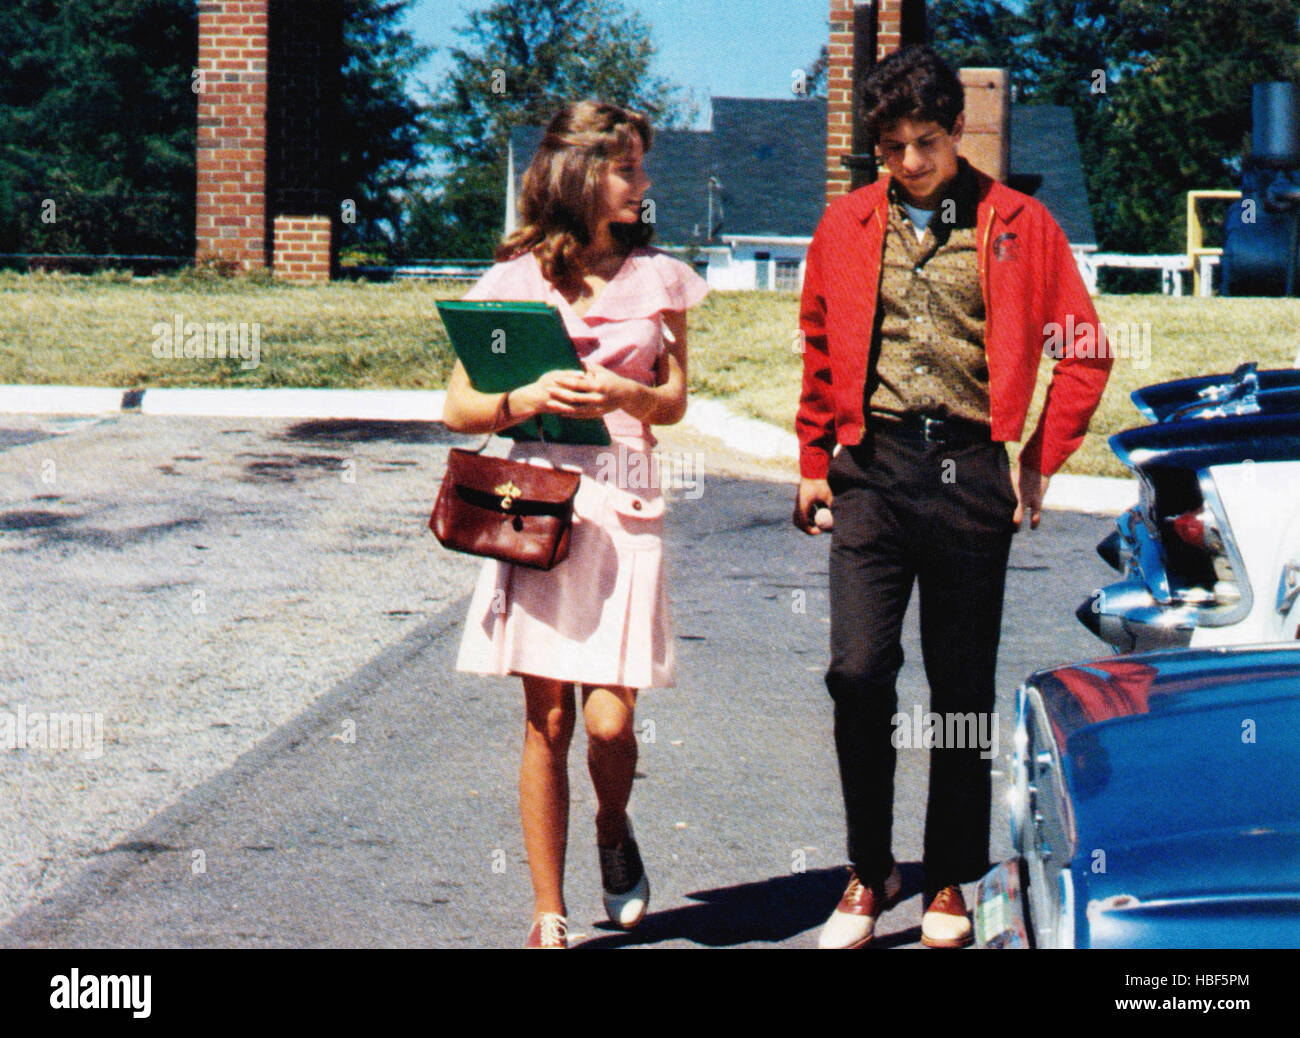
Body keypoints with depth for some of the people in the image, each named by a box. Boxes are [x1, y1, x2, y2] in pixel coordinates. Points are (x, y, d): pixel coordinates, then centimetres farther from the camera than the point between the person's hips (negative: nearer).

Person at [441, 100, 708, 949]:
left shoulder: (659, 278, 9)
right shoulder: (516, 279, 5)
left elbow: (673, 403, 10)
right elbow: (459, 409, 5)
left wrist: (621, 394, -11)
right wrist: (526, 400, -15)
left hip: (625, 507, 1)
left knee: (609, 719, -7)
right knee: (547, 720, 1)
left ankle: (614, 830, 27)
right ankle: (549, 916, 11)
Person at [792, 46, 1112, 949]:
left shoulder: (1018, 224, 3)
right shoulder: (846, 225, 10)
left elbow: (1084, 349, 6)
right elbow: (819, 349, 19)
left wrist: (1043, 459, 2)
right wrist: (815, 462, 15)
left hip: (970, 469, -1)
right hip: (872, 467, 1)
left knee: (963, 686, 6)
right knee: (859, 671, -10)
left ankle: (949, 883, 17)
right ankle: (869, 871, 6)